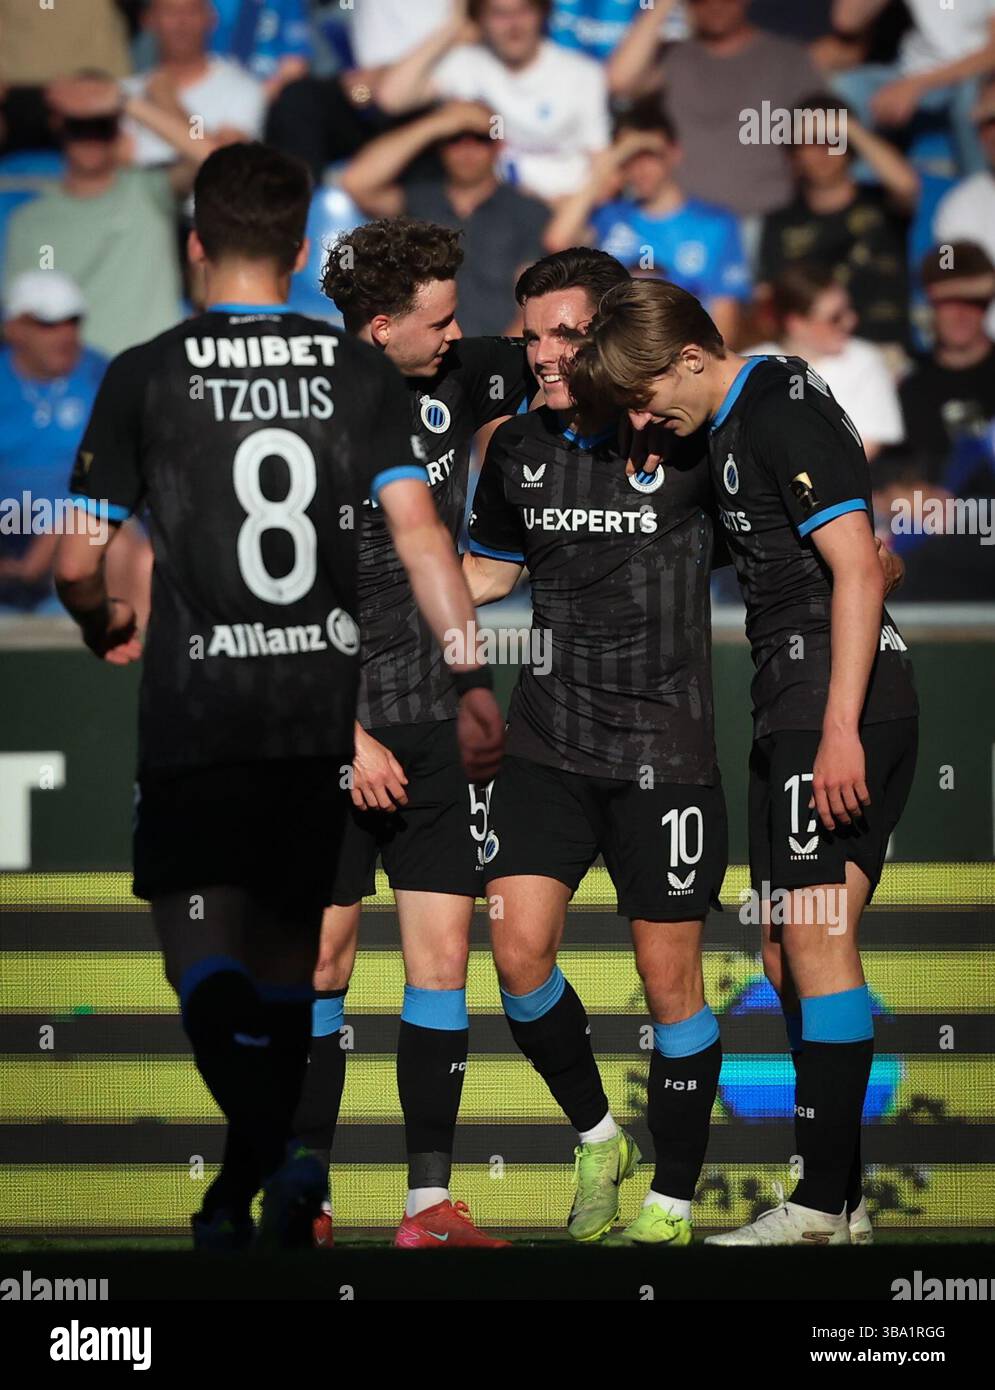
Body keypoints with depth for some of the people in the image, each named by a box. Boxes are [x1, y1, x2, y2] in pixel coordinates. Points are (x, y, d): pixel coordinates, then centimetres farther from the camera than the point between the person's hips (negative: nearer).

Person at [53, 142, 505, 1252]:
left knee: (202, 951, 2)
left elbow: (76, 561, -3)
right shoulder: (356, 371, 3)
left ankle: (276, 1152, -23)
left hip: (195, 709, -3)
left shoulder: (145, 376, -3)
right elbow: (419, 535, -6)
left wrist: (106, 632, 18)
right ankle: (263, 1180, 21)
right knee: (286, 942, 16)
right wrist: (473, 682, -4)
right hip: (321, 708, 3)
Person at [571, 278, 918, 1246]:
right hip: (789, 715, 10)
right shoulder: (728, 430, 19)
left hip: (840, 710, -10)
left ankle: (821, 1209, -12)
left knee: (816, 941, -12)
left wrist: (842, 729, -22)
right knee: (786, 959, 10)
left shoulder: (784, 409, -10)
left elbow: (858, 568, -17)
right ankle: (838, 1203, 13)